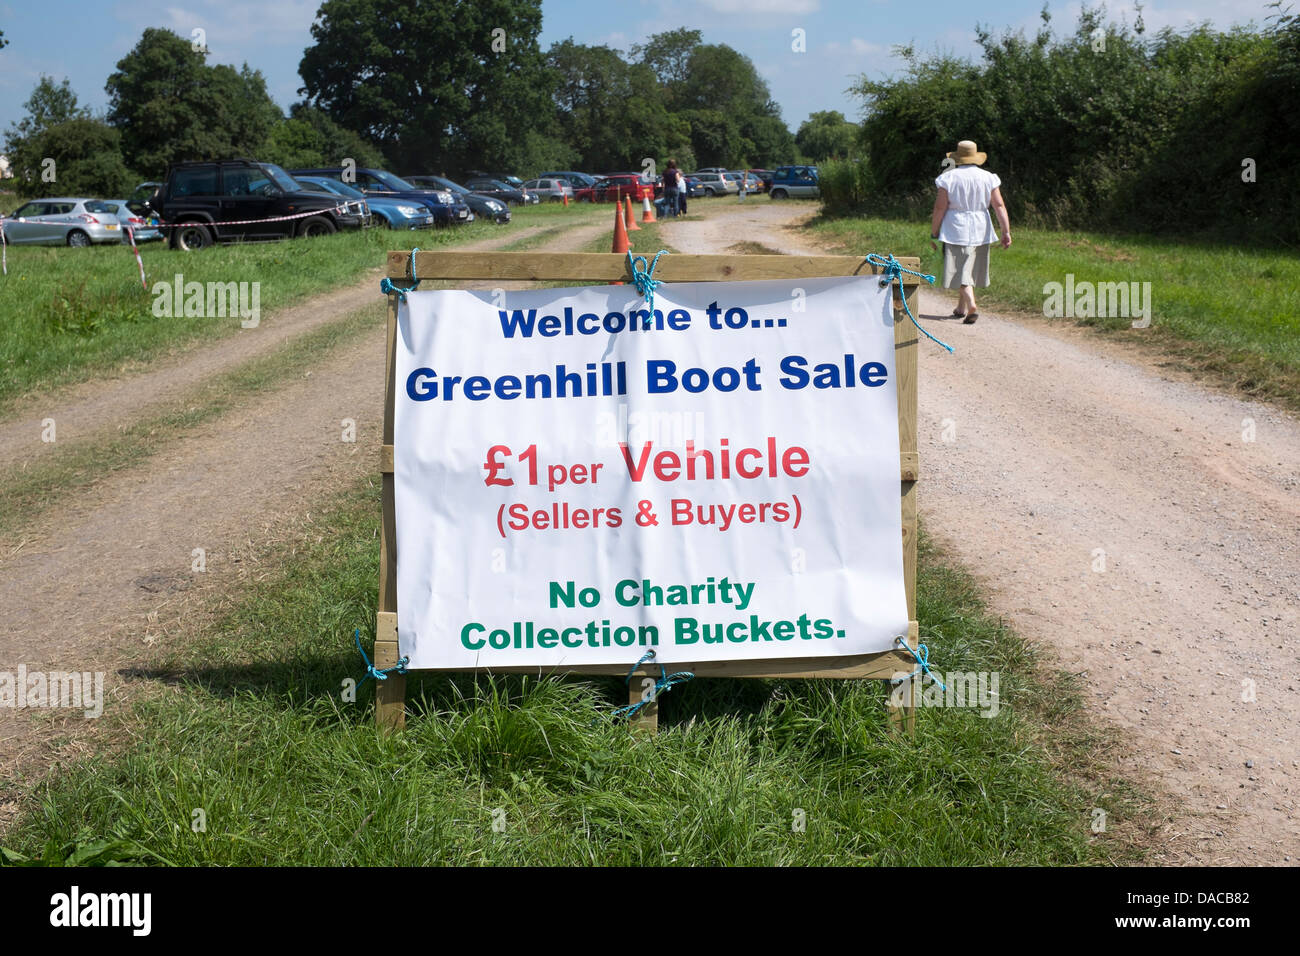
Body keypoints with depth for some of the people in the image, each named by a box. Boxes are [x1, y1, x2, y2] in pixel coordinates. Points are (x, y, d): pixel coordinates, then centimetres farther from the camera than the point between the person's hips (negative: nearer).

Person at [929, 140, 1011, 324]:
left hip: (956, 229, -3)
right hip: (980, 230, 3)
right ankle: (961, 307, 27)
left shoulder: (949, 177, -5)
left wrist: (934, 233, -1)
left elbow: (940, 208, -8)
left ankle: (972, 305, -23)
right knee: (970, 268, 16)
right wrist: (1006, 231, -4)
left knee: (962, 270, -3)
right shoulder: (988, 178, 2)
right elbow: (999, 206, -3)